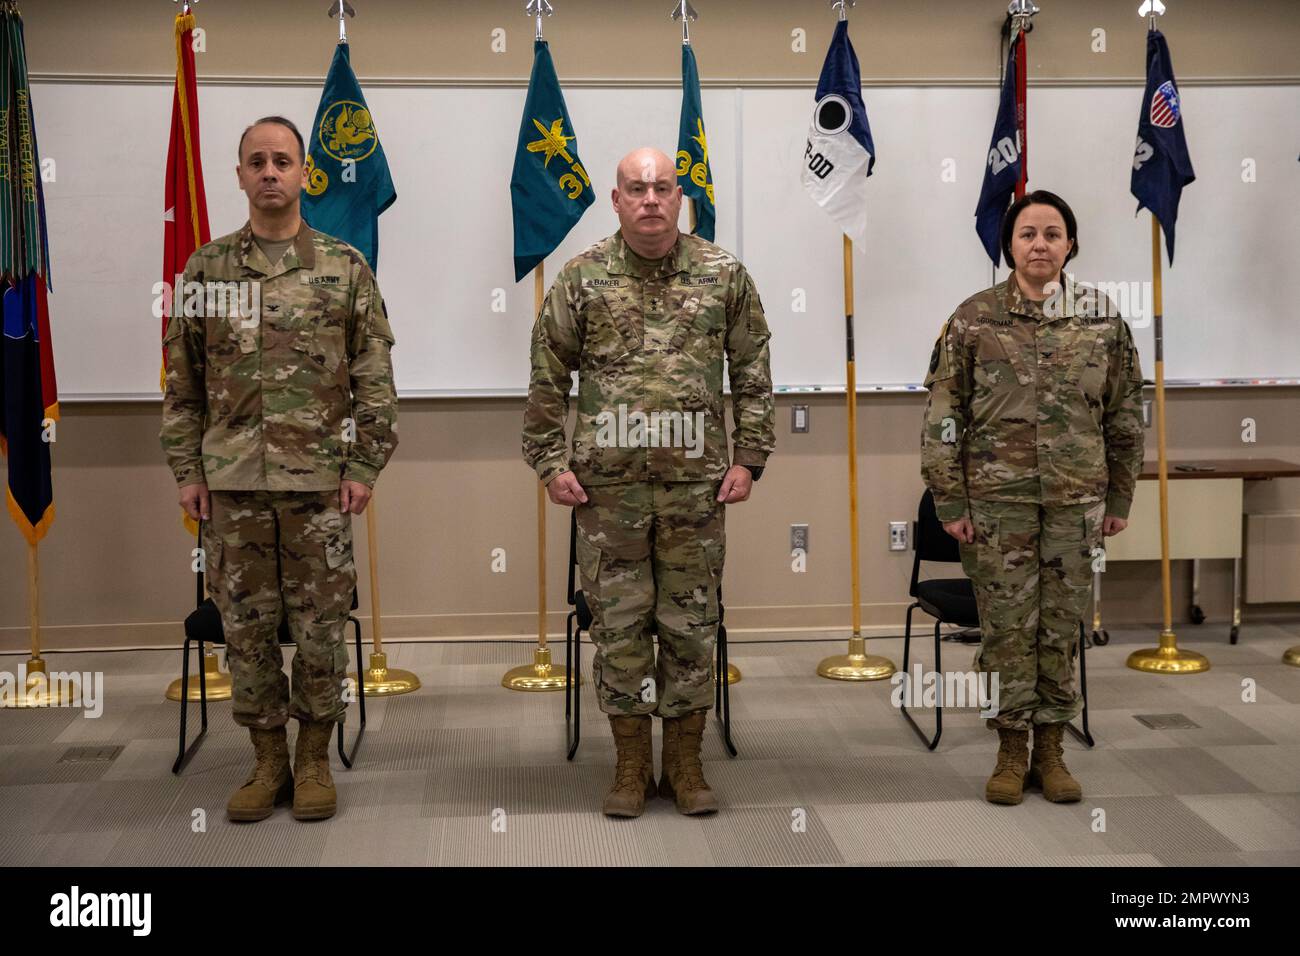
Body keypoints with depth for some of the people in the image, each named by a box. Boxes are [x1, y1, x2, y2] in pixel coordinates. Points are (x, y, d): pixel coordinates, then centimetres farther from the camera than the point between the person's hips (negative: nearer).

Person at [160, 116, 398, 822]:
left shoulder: (344, 268, 3)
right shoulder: (206, 269, 8)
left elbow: (374, 379, 2)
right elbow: (183, 382, 9)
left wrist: (364, 467, -5)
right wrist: (186, 470, 3)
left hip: (319, 480, -2)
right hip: (231, 480, 2)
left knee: (320, 626, 4)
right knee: (245, 625, 7)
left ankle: (314, 759, 19)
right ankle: (268, 759, 21)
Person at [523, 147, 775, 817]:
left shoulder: (724, 275, 4)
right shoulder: (582, 278, 3)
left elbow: (753, 374, 8)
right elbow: (547, 379, 6)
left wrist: (748, 459, 2)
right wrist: (549, 462, 1)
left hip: (696, 485, 1)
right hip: (607, 485, 0)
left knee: (691, 625, 7)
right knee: (618, 624, 6)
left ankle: (685, 763, 22)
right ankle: (631, 765, 20)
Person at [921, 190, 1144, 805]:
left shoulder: (1102, 318, 4)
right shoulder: (974, 318, -1)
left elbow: (1125, 414, 10)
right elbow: (942, 414, -1)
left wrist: (1119, 498, 8)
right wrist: (948, 501, -5)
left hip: (1077, 499, 2)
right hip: (996, 498, -2)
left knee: (1062, 626, 8)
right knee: (1006, 625, 3)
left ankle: (1050, 748, 21)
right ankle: (1011, 750, 16)